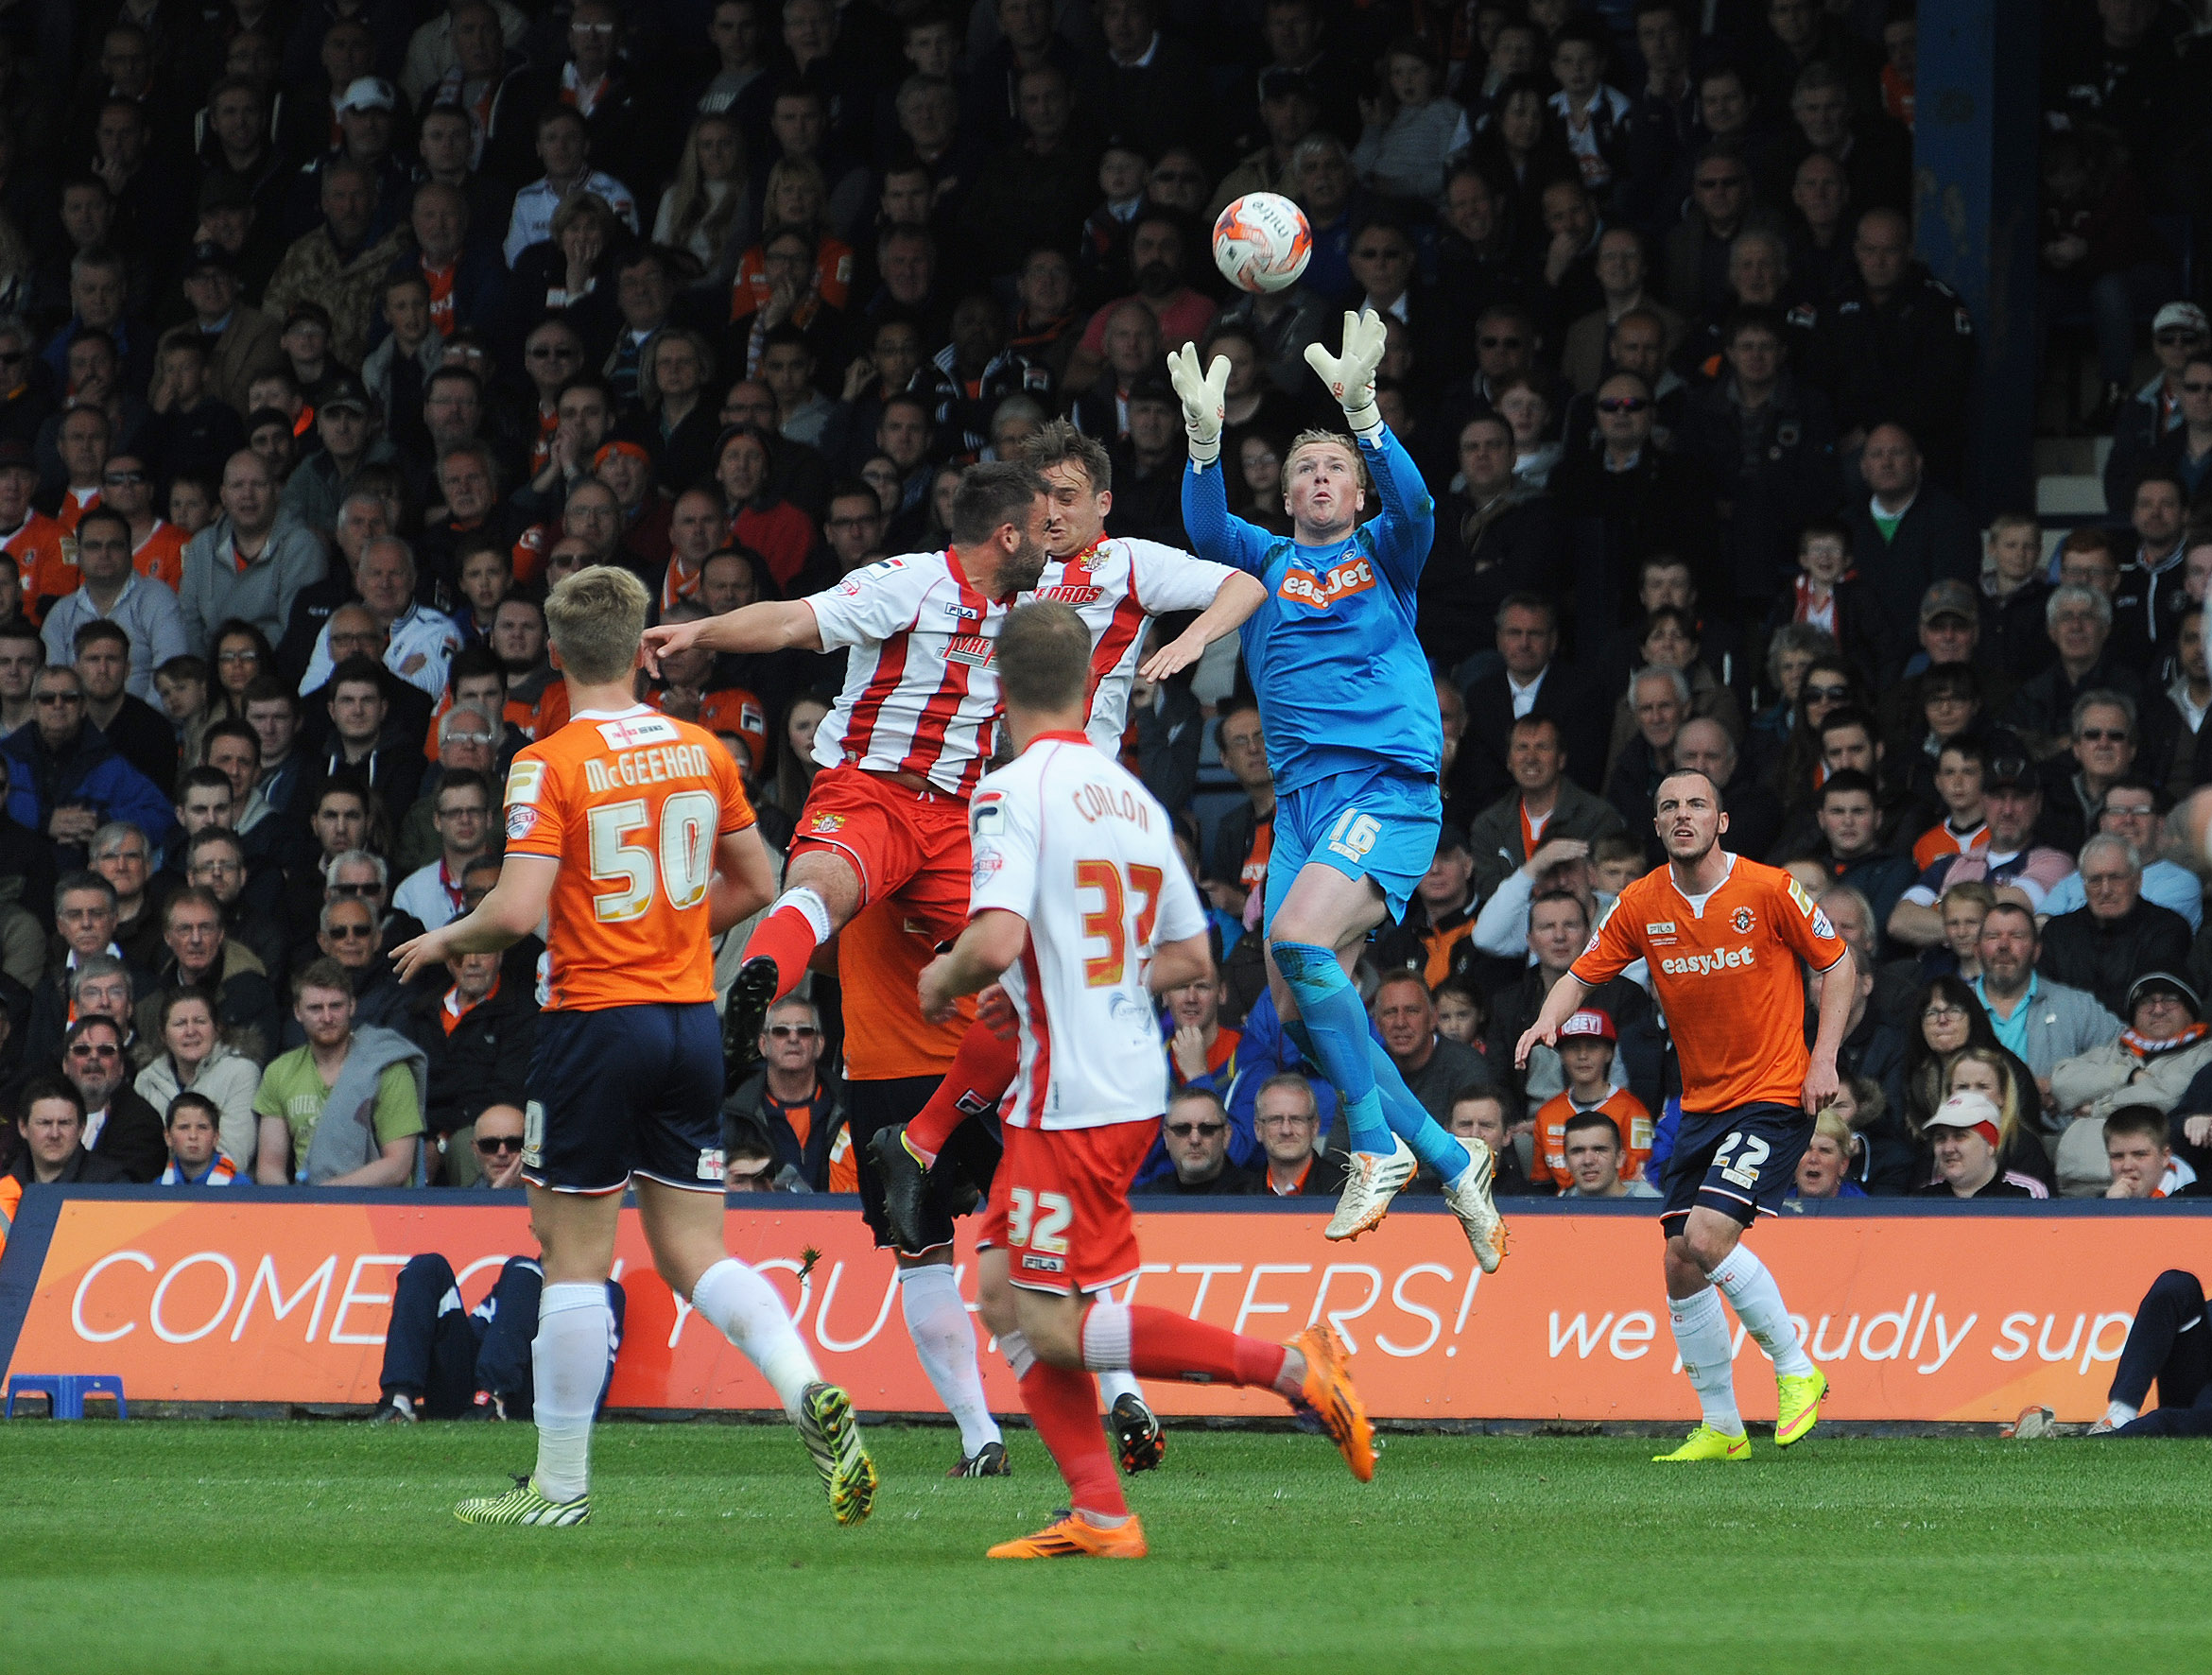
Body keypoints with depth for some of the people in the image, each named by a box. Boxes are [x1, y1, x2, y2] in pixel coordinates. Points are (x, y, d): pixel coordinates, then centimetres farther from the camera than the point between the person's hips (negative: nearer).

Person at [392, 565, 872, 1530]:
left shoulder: (549, 765, -12)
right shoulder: (700, 751, 5)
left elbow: (516, 912, -19)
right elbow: (753, 883, 13)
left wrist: (442, 942, 0)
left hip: (597, 1020, -5)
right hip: (692, 1018, 5)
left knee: (574, 1258, 3)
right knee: (692, 1254, 9)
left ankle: (561, 1484, 9)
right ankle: (811, 1395, -15)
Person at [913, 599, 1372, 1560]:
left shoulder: (1012, 792, -12)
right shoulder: (1133, 797, 12)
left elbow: (996, 941, -24)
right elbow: (1190, 957, 17)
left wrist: (943, 979, -3)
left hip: (1073, 1100, -9)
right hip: (1130, 1078, 9)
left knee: (1056, 1326, -5)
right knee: (1003, 1296, 12)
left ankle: (1286, 1367, -11)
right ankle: (1099, 1516, 5)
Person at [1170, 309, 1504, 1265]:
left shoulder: (1384, 557, 9)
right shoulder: (1264, 563, 16)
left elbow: (1413, 505, -13)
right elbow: (1205, 530, -5)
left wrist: (1361, 410, -27)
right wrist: (1204, 435, -22)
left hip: (1391, 789, -5)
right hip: (1301, 799, 5)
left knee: (1298, 938, -27)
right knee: (1301, 1013, -1)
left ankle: (1376, 1146, -17)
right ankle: (1449, 1160, 12)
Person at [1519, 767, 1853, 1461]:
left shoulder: (1769, 890, -10)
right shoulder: (1641, 905, 0)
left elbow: (1837, 963, 0)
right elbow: (1583, 974, 6)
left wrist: (1824, 1058, -9)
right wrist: (1550, 1019, -16)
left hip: (1774, 1097, -5)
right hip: (1701, 1104, 5)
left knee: (1708, 1234, -22)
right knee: (1681, 1266, 1)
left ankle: (1796, 1370, -3)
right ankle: (1721, 1428, 14)